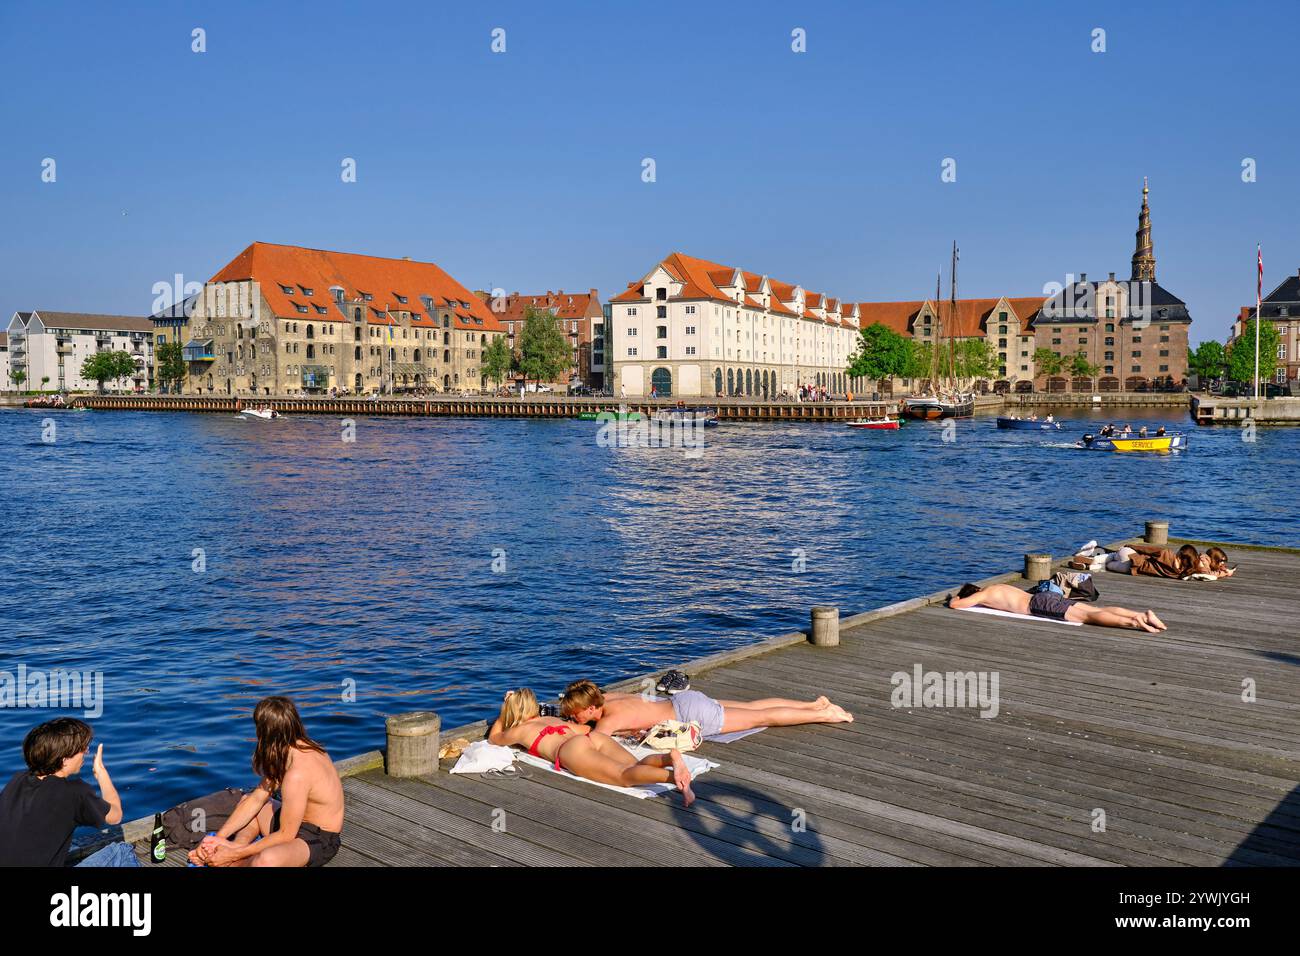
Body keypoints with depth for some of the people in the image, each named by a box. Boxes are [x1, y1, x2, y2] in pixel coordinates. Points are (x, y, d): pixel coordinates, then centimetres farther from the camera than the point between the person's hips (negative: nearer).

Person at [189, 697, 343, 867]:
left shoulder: (297, 774, -30)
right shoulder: (290, 747, 0)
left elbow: (286, 835, -23)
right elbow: (257, 798, 5)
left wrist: (234, 855, -17)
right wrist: (219, 836, -2)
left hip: (318, 840, -10)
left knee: (266, 860, -39)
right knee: (246, 800, 23)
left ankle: (233, 861, -8)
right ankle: (238, 844, -5)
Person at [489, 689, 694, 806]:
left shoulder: (519, 730, 24)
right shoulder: (554, 719, 39)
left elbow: (493, 738, 44)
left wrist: (503, 711, 57)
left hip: (573, 750, -6)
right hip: (596, 738, 6)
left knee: (624, 776, -25)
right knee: (637, 767, -13)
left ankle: (673, 777, -51)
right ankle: (670, 757, -44)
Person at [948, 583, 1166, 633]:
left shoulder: (983, 594, 7)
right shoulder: (997, 588, 31)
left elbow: (955, 604, 3)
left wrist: (955, 599, 29)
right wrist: (972, 598, 50)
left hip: (1039, 604, -8)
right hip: (1045, 597, 8)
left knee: (1087, 616, -23)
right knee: (1096, 610, -6)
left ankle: (1134, 623, -39)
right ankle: (1143, 615, -20)